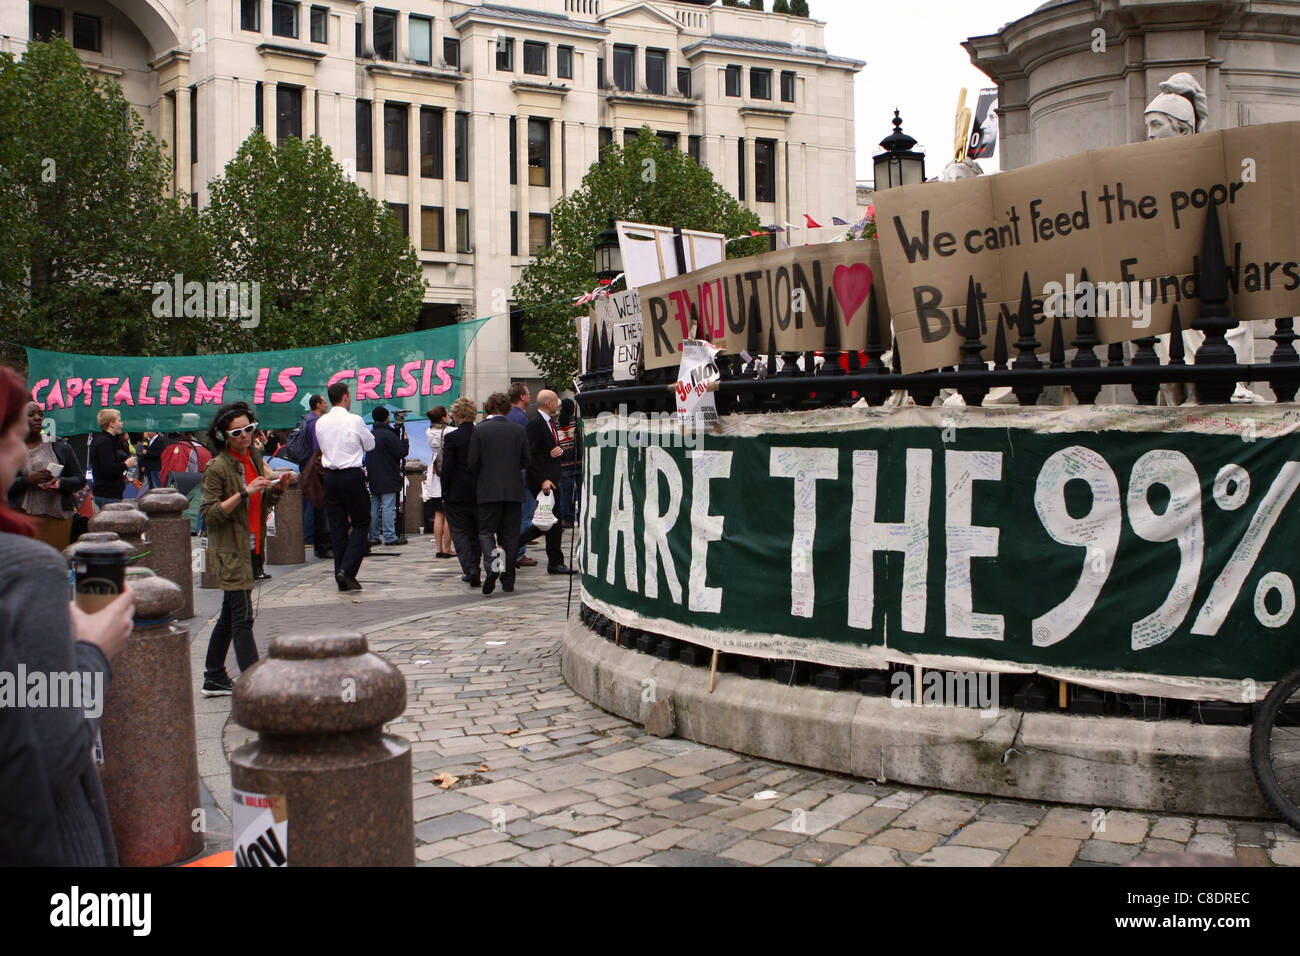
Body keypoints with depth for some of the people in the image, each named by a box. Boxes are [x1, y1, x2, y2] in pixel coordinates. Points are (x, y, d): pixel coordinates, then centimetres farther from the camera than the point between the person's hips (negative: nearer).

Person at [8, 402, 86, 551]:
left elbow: (80, 479, 11)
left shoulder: (59, 446, 13)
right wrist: (28, 479, -14)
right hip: (23, 520, -1)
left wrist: (60, 483, -9)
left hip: (58, 519, 2)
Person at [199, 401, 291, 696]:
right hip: (229, 550, -8)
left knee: (229, 615, 16)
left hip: (251, 548, 8)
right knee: (242, 617, -11)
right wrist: (244, 493, -23)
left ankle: (214, 679, 26)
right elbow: (209, 514, -15)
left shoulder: (255, 458, 11)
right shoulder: (217, 468, -11)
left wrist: (277, 487, -1)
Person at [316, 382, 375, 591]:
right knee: (361, 524, 5)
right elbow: (370, 445, 3)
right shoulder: (355, 420, -9)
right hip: (352, 476, -5)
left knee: (337, 527, 9)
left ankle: (342, 580, 10)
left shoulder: (321, 423, 4)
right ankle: (347, 570, -10)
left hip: (330, 477, 5)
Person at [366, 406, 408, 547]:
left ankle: (373, 537, 13)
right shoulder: (388, 435, -15)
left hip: (373, 478, 7)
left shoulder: (370, 434, 8)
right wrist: (404, 438, 0)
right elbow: (402, 452, -14)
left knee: (374, 507, 10)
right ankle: (390, 537, -6)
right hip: (388, 479, -7)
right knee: (388, 508, -6)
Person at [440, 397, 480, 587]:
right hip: (480, 493, 4)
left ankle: (470, 569, -15)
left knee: (460, 532, 2)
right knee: (476, 533, 15)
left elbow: (446, 468, -11)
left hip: (457, 494, -4)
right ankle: (472, 572, 20)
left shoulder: (451, 437, -13)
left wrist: (444, 494, -2)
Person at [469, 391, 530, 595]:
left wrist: (478, 479, 11)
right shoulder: (518, 430, 2)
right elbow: (526, 462, 3)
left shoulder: (479, 430, -6)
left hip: (488, 490, -2)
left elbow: (473, 463, -8)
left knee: (486, 531, 6)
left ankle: (492, 564, -22)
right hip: (514, 490, 2)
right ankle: (508, 580, 10)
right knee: (510, 534, 8)